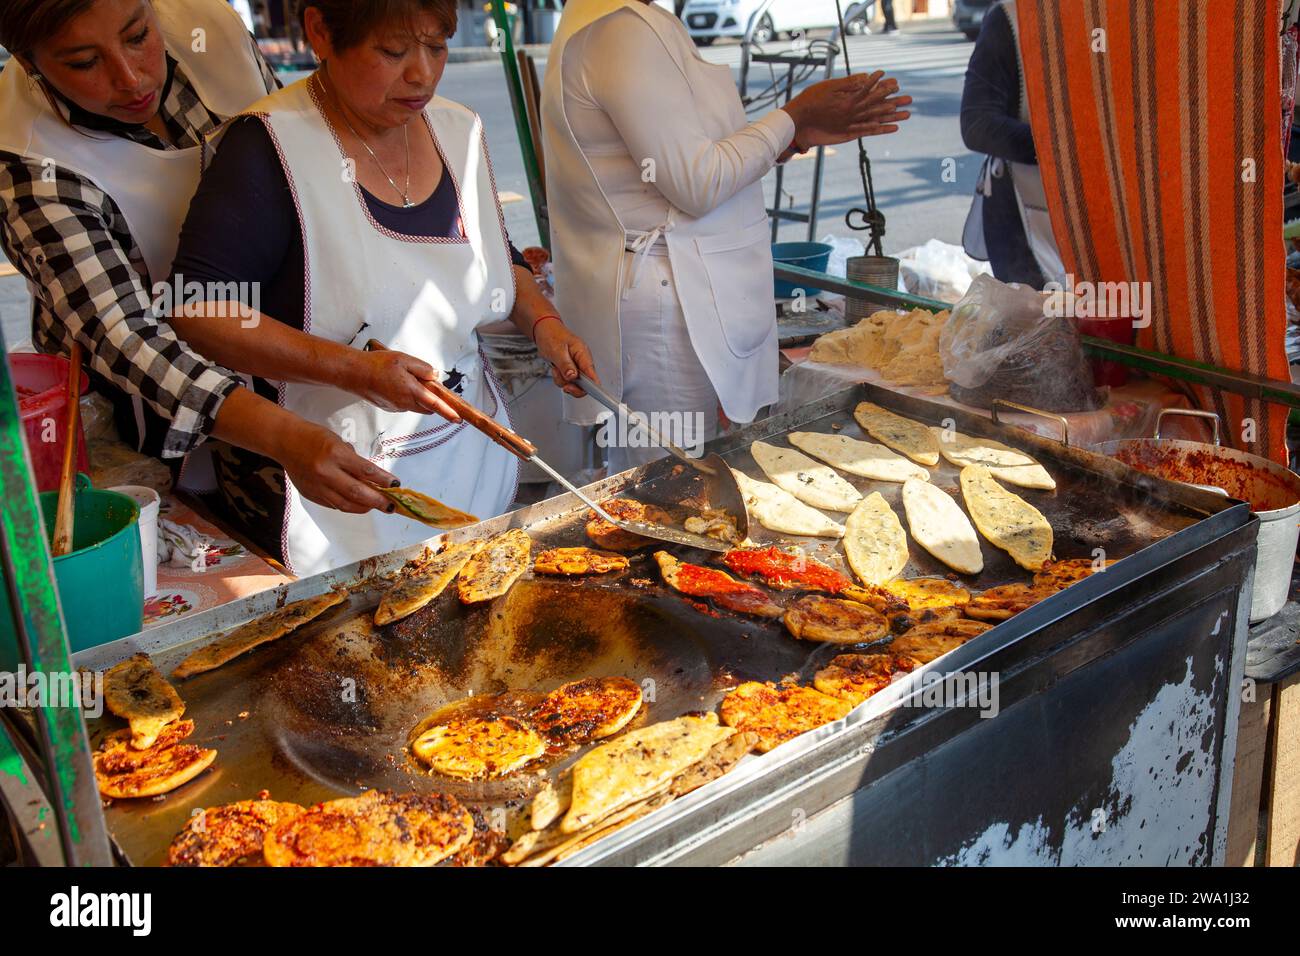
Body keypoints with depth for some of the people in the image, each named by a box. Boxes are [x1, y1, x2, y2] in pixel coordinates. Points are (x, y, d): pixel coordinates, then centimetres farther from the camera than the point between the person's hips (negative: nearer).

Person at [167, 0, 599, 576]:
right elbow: (197, 311, -20)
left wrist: (543, 322, -1)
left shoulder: (460, 130, 5)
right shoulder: (269, 146, -16)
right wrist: (352, 370, -28)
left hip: (471, 458, 6)